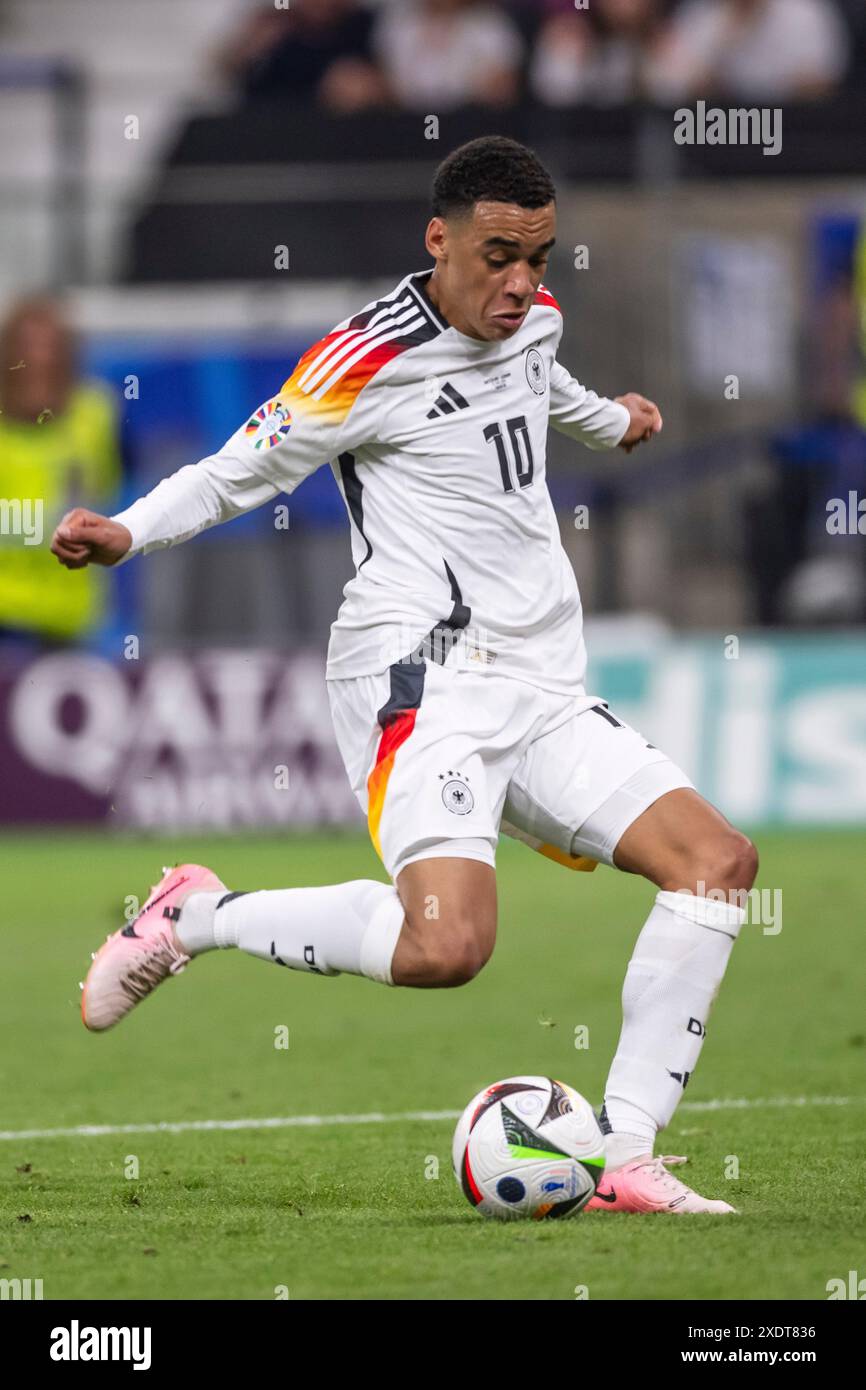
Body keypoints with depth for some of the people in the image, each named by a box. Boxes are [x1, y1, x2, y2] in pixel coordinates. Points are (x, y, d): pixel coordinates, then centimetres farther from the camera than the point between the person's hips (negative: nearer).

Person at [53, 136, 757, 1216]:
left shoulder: (531, 318, 13)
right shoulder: (372, 359, -11)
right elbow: (242, 470, -2)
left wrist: (608, 422, 60)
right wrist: (127, 532, -19)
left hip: (538, 694, 9)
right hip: (425, 676, -9)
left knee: (716, 859, -4)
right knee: (446, 946, -30)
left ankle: (623, 1158, -3)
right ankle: (196, 916, -5)